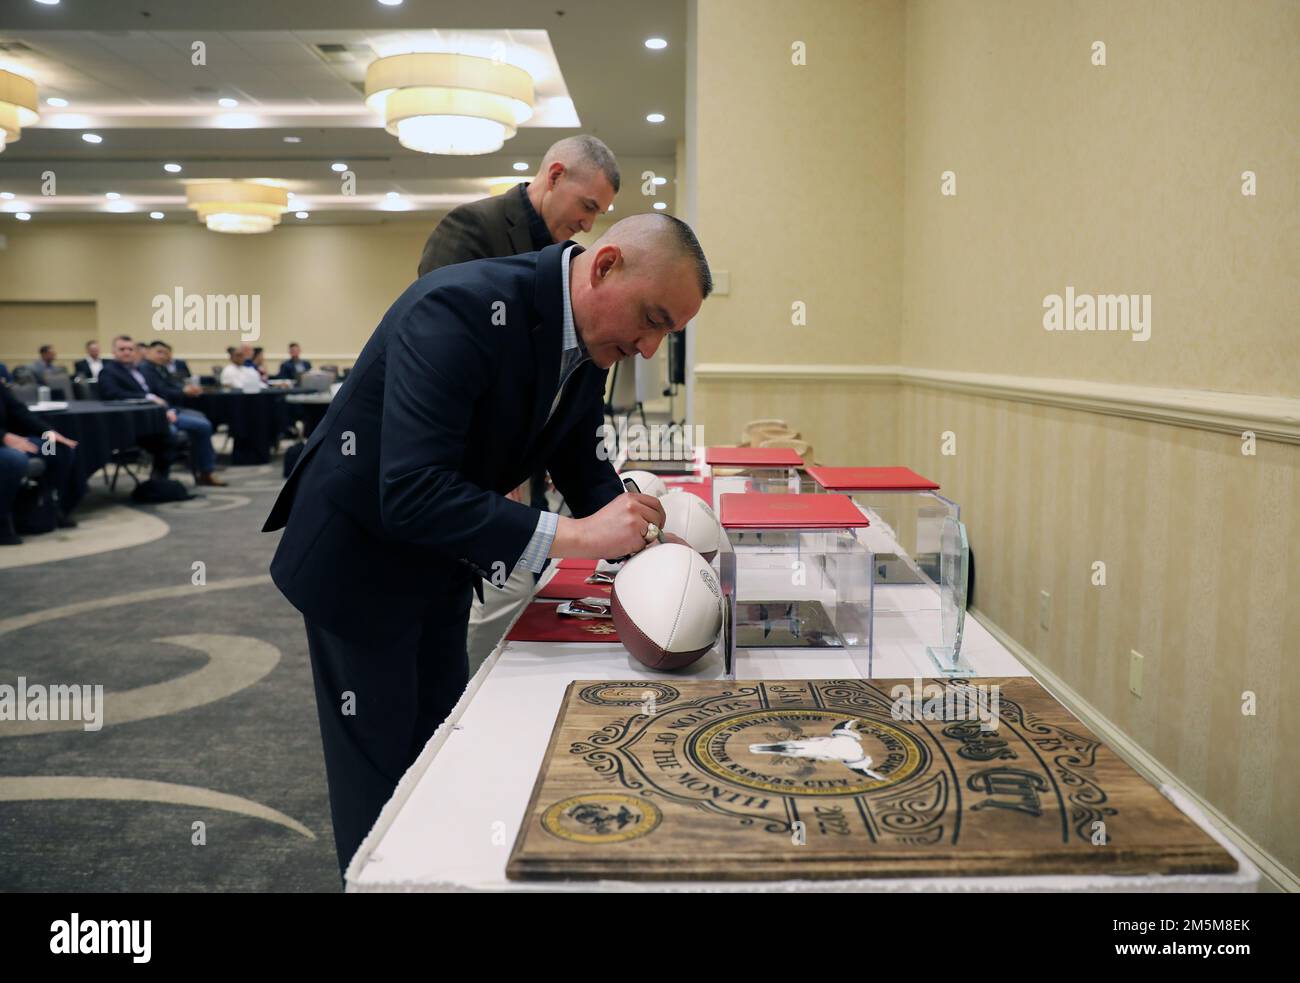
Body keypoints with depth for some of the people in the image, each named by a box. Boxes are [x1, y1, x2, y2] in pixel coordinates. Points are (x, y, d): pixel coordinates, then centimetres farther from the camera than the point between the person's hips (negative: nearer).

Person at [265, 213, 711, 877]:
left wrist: (644, 547, -15)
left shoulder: (588, 348, -6)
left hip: (439, 567, 8)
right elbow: (410, 492, -39)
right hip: (359, 559, -8)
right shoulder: (462, 307, -32)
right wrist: (570, 536, -41)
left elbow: (587, 473, 3)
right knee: (380, 779, 6)